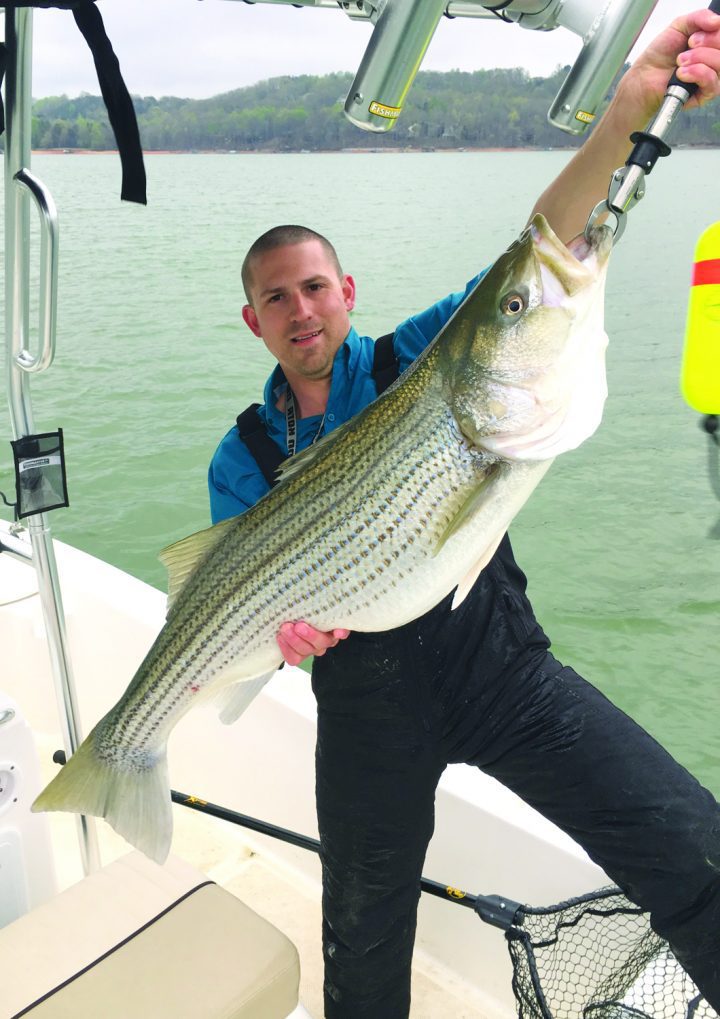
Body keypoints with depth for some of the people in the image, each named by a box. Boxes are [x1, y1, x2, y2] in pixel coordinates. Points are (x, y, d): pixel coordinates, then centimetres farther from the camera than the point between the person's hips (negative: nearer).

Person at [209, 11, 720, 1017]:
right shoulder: (245, 457, 1)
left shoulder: (417, 356, -2)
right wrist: (265, 628, -26)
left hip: (499, 659, -1)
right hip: (368, 700, 2)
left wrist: (630, 114, -29)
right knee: (364, 935, 20)